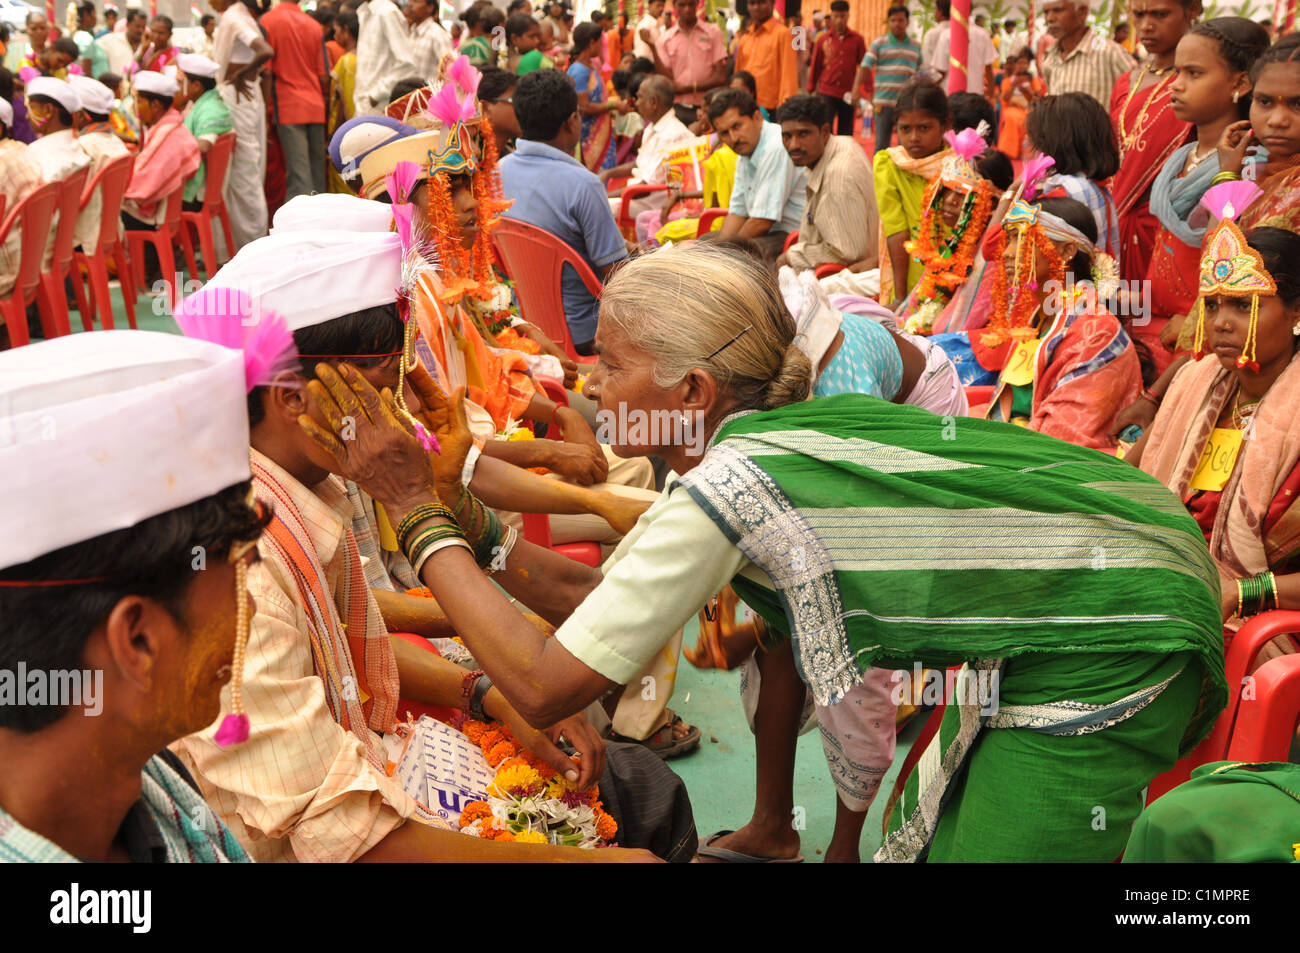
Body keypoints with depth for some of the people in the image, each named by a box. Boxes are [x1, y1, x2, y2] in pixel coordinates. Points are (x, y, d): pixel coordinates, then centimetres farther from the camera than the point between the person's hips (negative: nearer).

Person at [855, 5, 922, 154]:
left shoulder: (915, 47, 12)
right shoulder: (879, 43, 4)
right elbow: (864, 67, -6)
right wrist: (856, 88, -19)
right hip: (883, 102, -2)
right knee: (881, 144, 3)